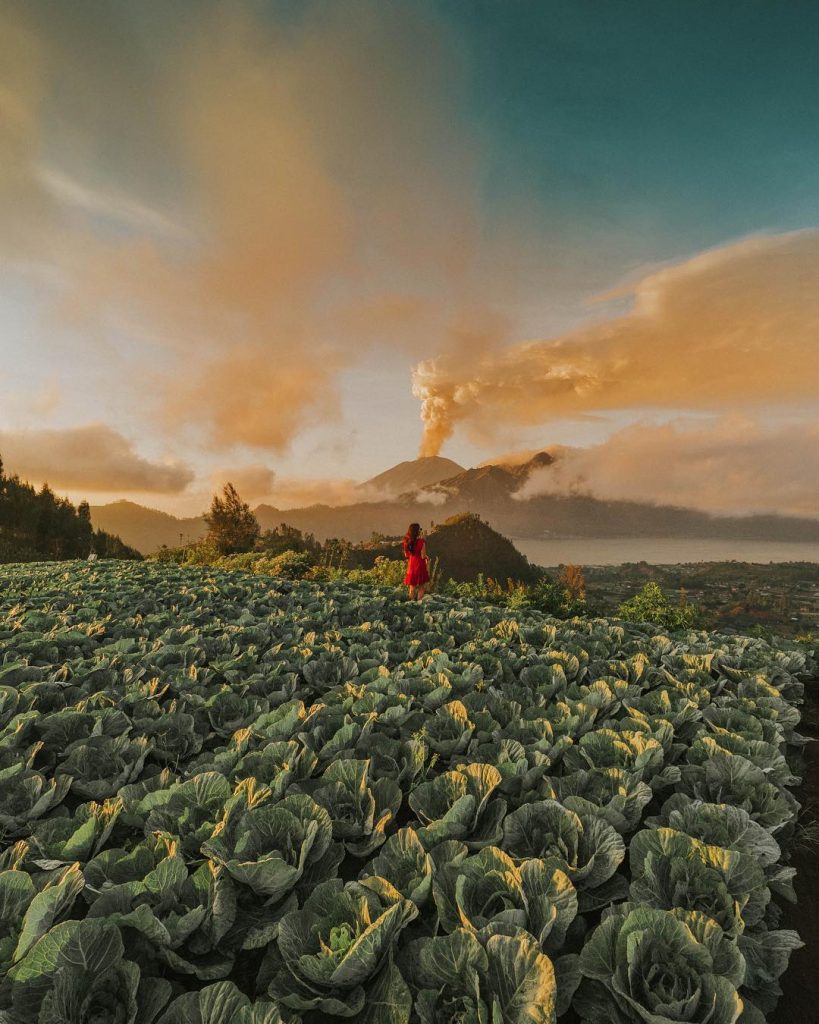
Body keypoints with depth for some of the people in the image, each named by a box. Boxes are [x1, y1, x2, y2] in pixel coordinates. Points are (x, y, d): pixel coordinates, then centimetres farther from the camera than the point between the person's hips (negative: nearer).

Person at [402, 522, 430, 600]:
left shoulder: (407, 542, -1)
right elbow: (423, 556, -15)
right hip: (420, 566, -5)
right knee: (421, 587, 7)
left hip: (411, 565, 5)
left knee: (412, 586, 16)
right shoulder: (421, 541, -17)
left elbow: (406, 555, 6)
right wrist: (427, 558, 5)